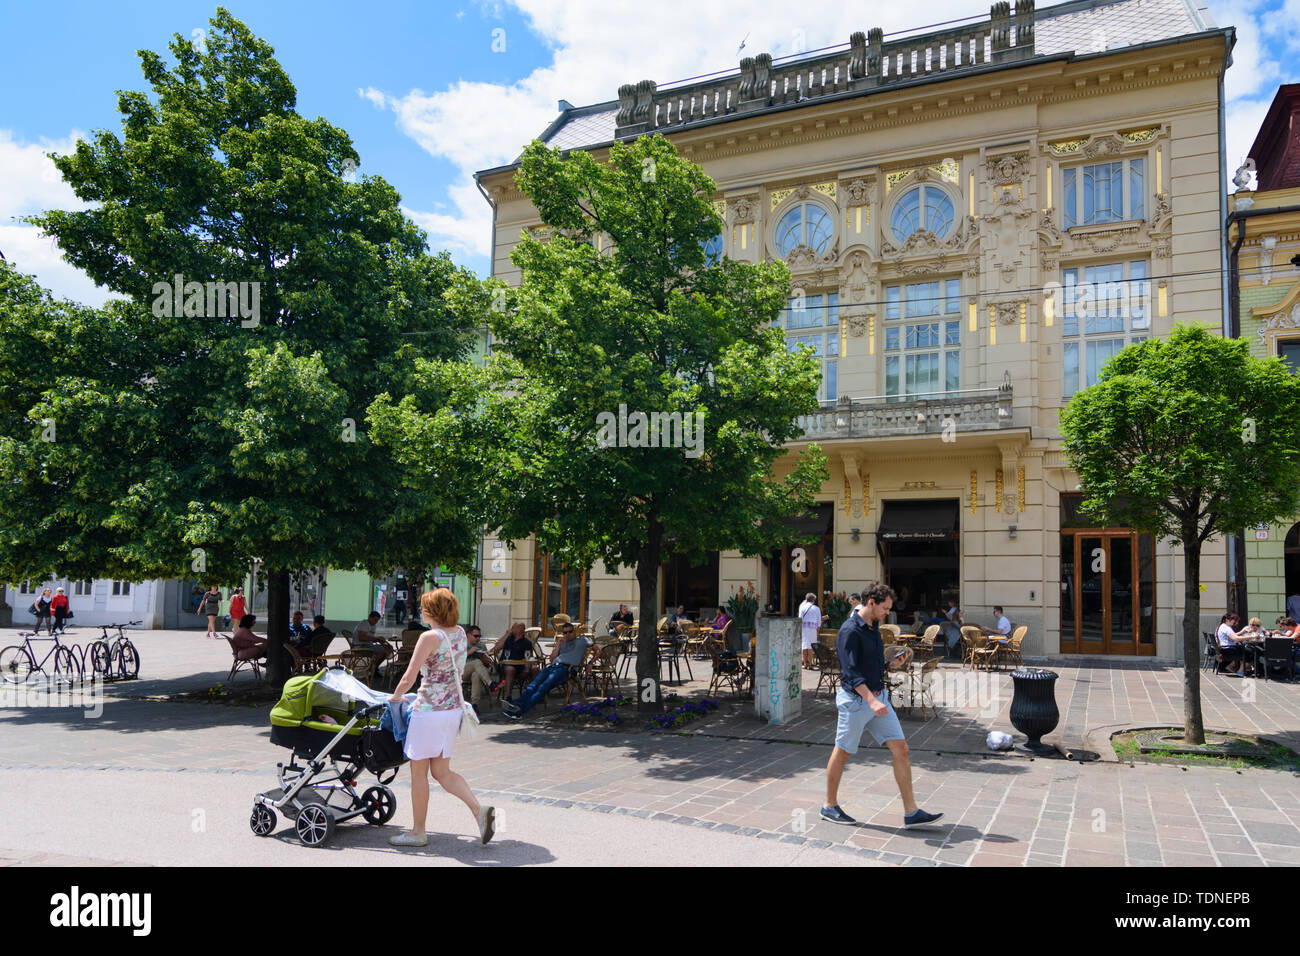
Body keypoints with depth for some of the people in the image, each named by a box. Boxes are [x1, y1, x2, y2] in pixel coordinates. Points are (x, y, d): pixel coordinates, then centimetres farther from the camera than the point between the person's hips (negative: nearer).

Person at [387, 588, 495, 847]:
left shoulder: (430, 637, -15)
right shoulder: (460, 633, 7)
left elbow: (409, 677, -14)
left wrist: (395, 697, 4)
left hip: (429, 710, -8)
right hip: (454, 708, 8)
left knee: (419, 772, 7)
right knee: (441, 772, 14)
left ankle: (417, 832, 17)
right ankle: (479, 810, -2)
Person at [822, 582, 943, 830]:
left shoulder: (874, 626, 9)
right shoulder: (849, 631, -19)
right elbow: (850, 672, -26)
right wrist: (872, 701, -34)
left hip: (878, 698, 8)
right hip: (856, 701, -8)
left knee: (900, 749, 1)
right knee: (842, 753, 6)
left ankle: (911, 813, 4)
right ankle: (830, 807, 22)